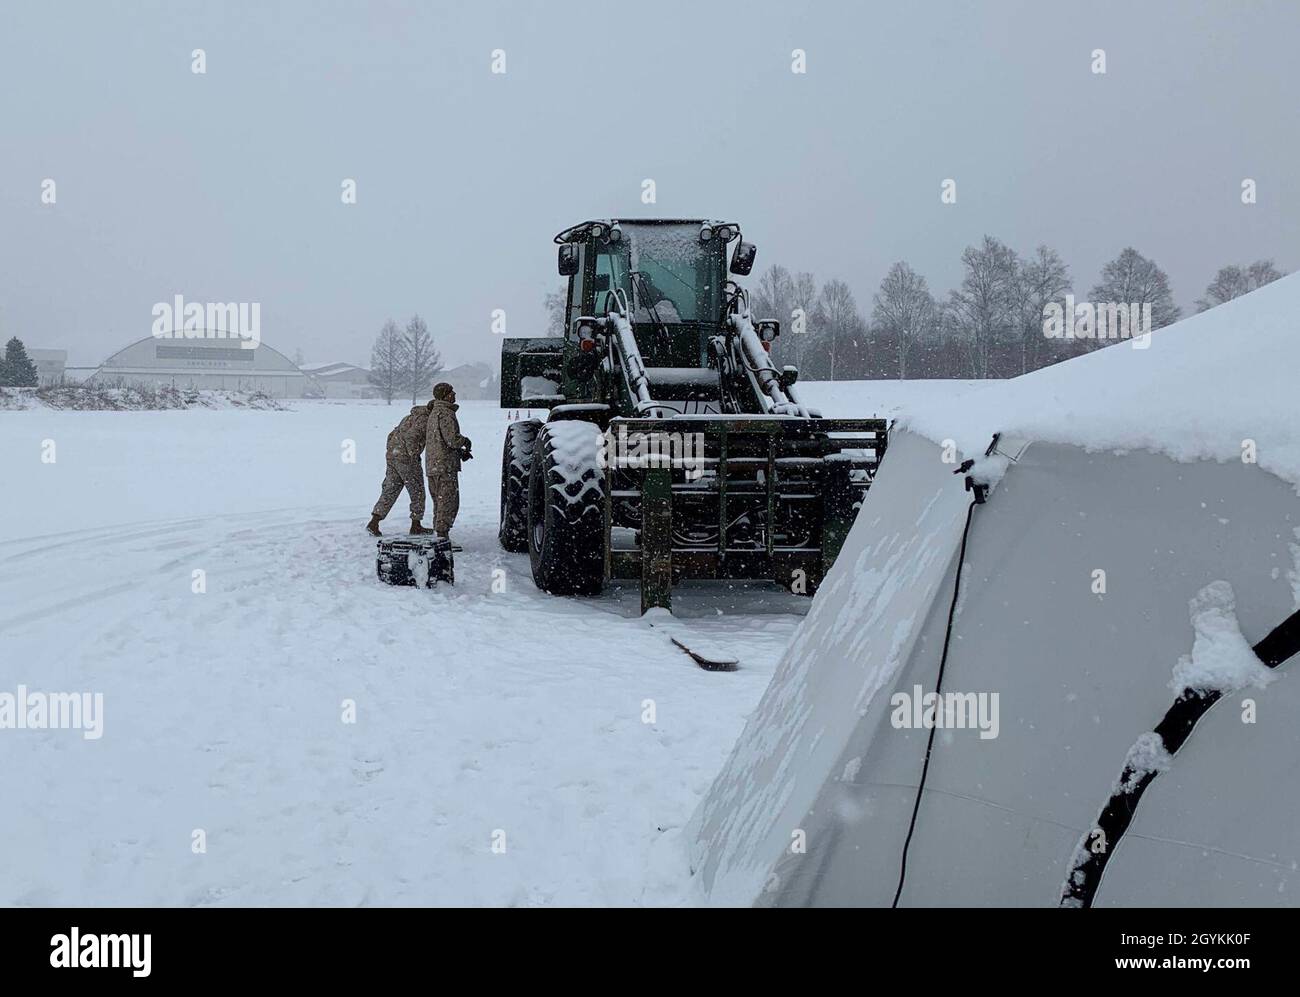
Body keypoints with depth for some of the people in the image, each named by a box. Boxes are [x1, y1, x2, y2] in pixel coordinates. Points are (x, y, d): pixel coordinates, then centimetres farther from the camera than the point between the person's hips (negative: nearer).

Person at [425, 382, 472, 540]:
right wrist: (465, 441, -1)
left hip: (433, 466, 10)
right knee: (449, 503, -8)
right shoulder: (445, 413, -14)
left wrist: (461, 452, 17)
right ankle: (442, 537, -10)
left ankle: (440, 538, 17)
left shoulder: (434, 413, 19)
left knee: (440, 503, 14)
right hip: (445, 465, -10)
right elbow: (452, 439, -22)